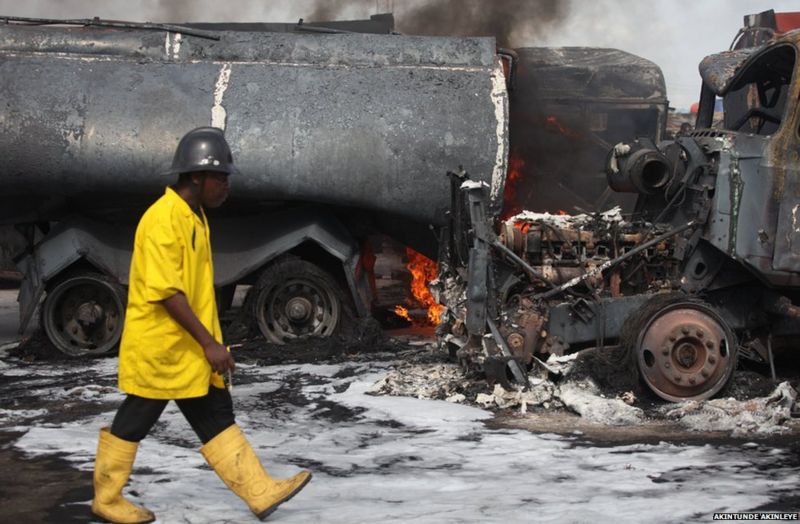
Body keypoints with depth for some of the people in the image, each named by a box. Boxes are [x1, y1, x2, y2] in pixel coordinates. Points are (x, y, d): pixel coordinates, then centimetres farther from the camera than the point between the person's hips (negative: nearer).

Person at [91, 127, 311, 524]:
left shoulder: (194, 217, 10)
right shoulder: (163, 220, -20)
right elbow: (166, 292, -25)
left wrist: (208, 342, 20)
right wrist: (209, 343, -24)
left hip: (191, 351, 9)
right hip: (158, 348, -9)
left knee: (218, 420, 8)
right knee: (131, 425, 6)